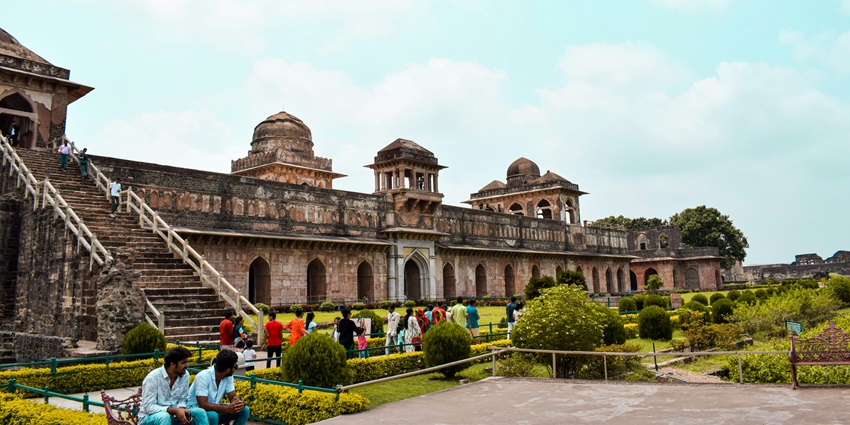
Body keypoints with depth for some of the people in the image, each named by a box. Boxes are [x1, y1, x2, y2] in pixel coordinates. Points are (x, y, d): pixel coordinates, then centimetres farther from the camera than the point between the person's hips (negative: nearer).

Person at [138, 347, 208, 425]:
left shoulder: (184, 375, -5)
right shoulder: (153, 377, -20)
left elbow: (182, 399, 3)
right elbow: (149, 407, -22)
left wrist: (182, 410, -20)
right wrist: (175, 411, -31)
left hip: (171, 415, 5)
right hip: (149, 417, -5)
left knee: (199, 412, -17)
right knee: (164, 416, -37)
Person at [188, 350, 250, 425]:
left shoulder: (228, 376, -7)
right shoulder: (203, 376, -27)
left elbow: (233, 397, -4)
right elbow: (202, 405, -32)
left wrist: (240, 403, -28)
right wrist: (227, 408, -36)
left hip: (214, 409, 7)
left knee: (244, 410, -10)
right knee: (212, 416, -38)